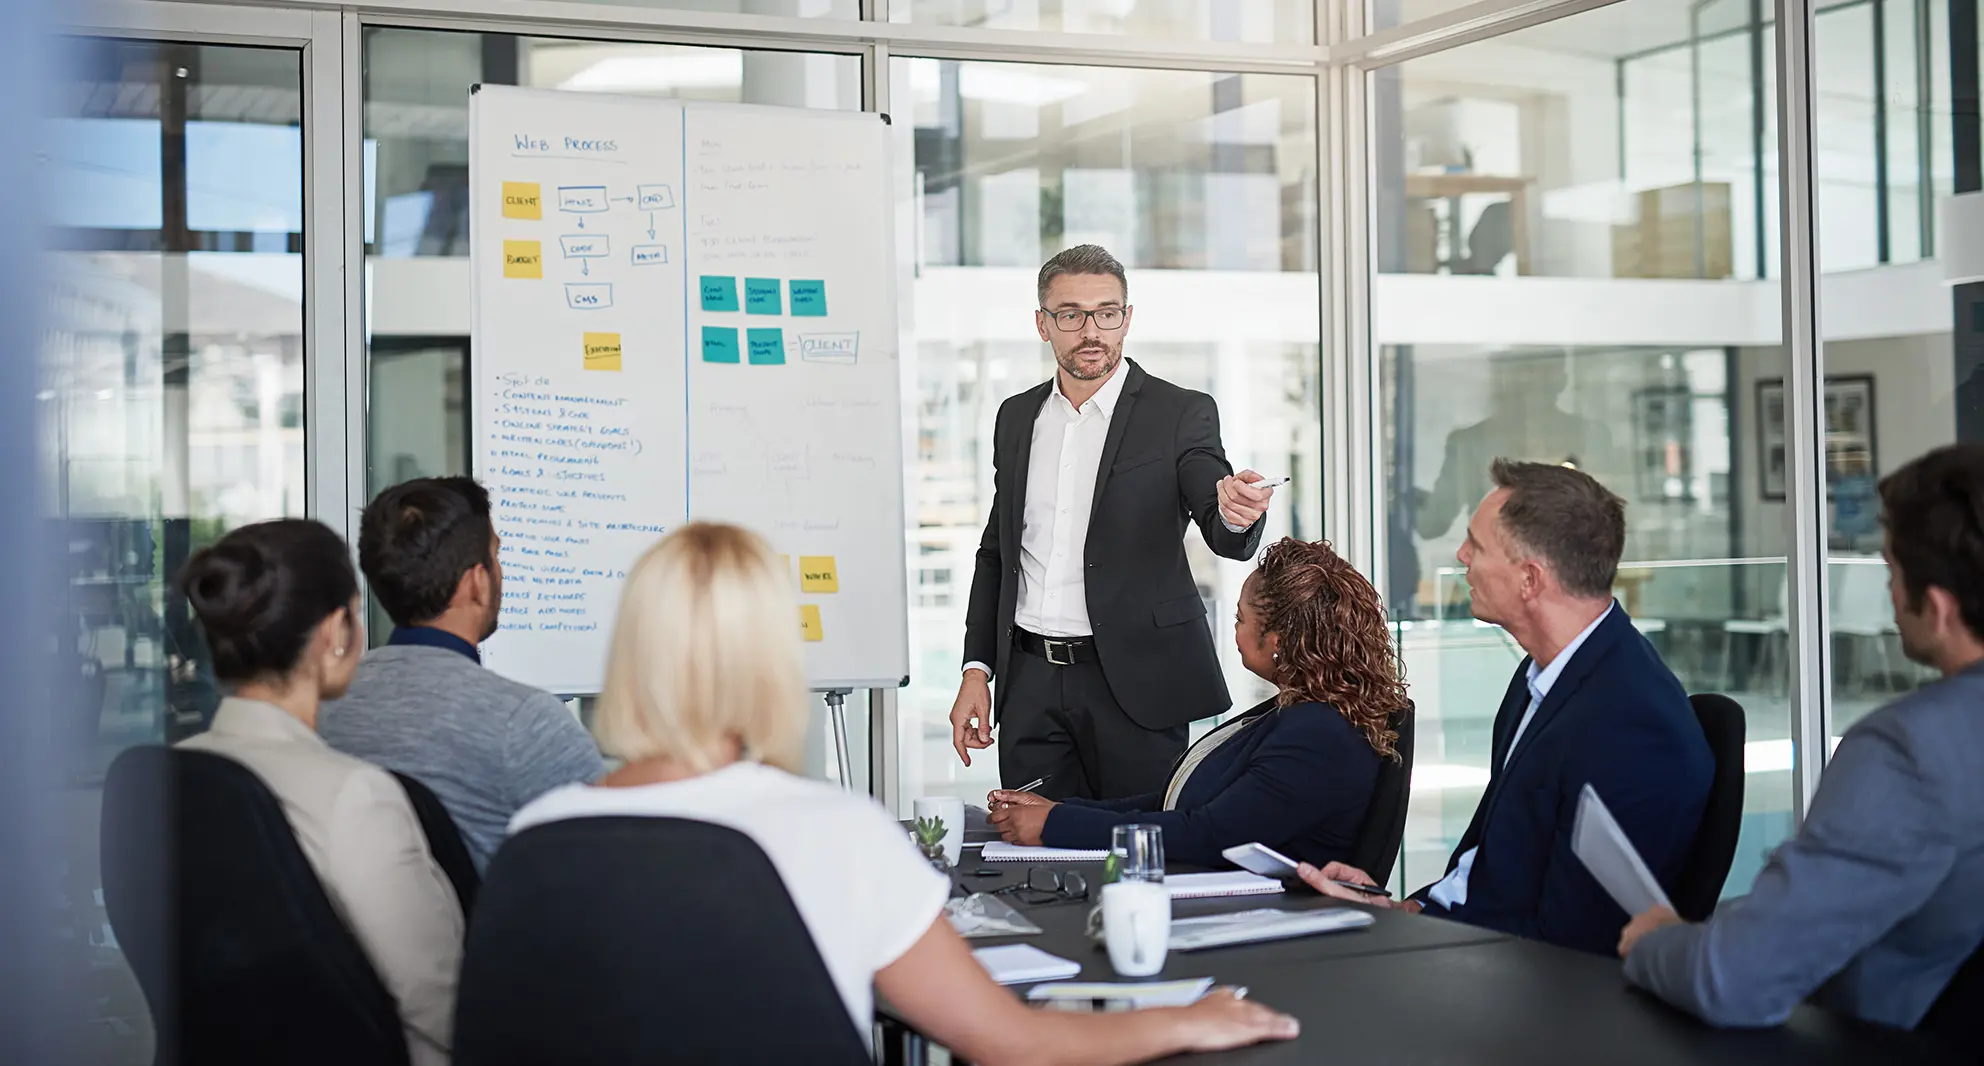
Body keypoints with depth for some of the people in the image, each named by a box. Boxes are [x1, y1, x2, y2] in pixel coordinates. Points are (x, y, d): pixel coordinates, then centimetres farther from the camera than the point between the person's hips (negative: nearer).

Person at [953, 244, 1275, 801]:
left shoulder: (1180, 414, -3)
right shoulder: (1017, 416, 11)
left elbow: (1227, 538, -14)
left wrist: (1237, 512, -38)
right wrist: (976, 670, 10)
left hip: (1134, 682, -4)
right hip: (1030, 681, 4)